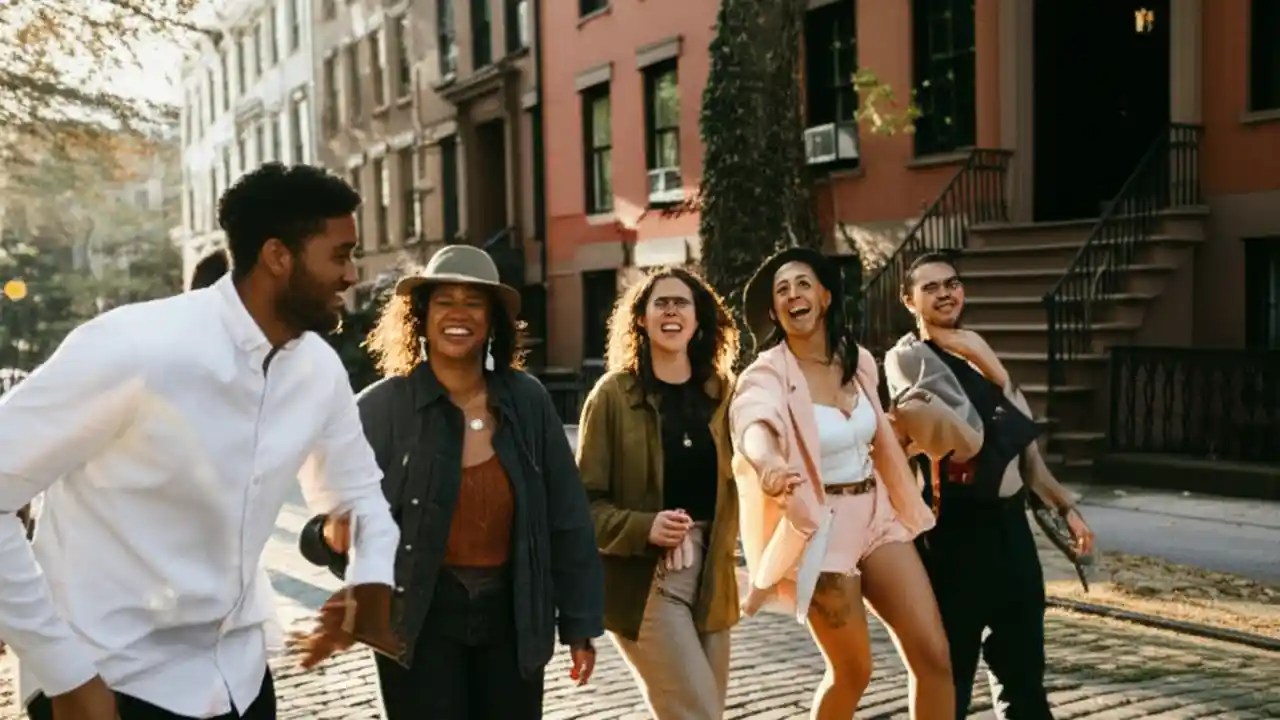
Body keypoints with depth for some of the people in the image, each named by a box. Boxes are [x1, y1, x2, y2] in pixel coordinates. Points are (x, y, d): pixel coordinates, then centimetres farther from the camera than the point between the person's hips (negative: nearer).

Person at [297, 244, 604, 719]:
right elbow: (340, 518, -8)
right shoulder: (381, 408, -9)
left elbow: (567, 519, 2)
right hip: (421, 620, -3)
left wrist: (580, 622, 5)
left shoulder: (527, 400, -3)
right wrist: (333, 535, -32)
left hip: (511, 615, 3)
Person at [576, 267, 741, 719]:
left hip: (710, 575, 5)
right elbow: (586, 500, -6)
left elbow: (734, 479, 14)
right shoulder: (615, 393, -5)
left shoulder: (722, 390, 7)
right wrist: (643, 528, -20)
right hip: (645, 577, -5)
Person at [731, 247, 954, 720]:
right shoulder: (766, 376, -15)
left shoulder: (858, 361, 4)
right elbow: (755, 428, -38)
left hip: (876, 516, 5)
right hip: (819, 529, -5)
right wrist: (770, 462, -60)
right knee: (852, 672, 4)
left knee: (933, 655, 0)